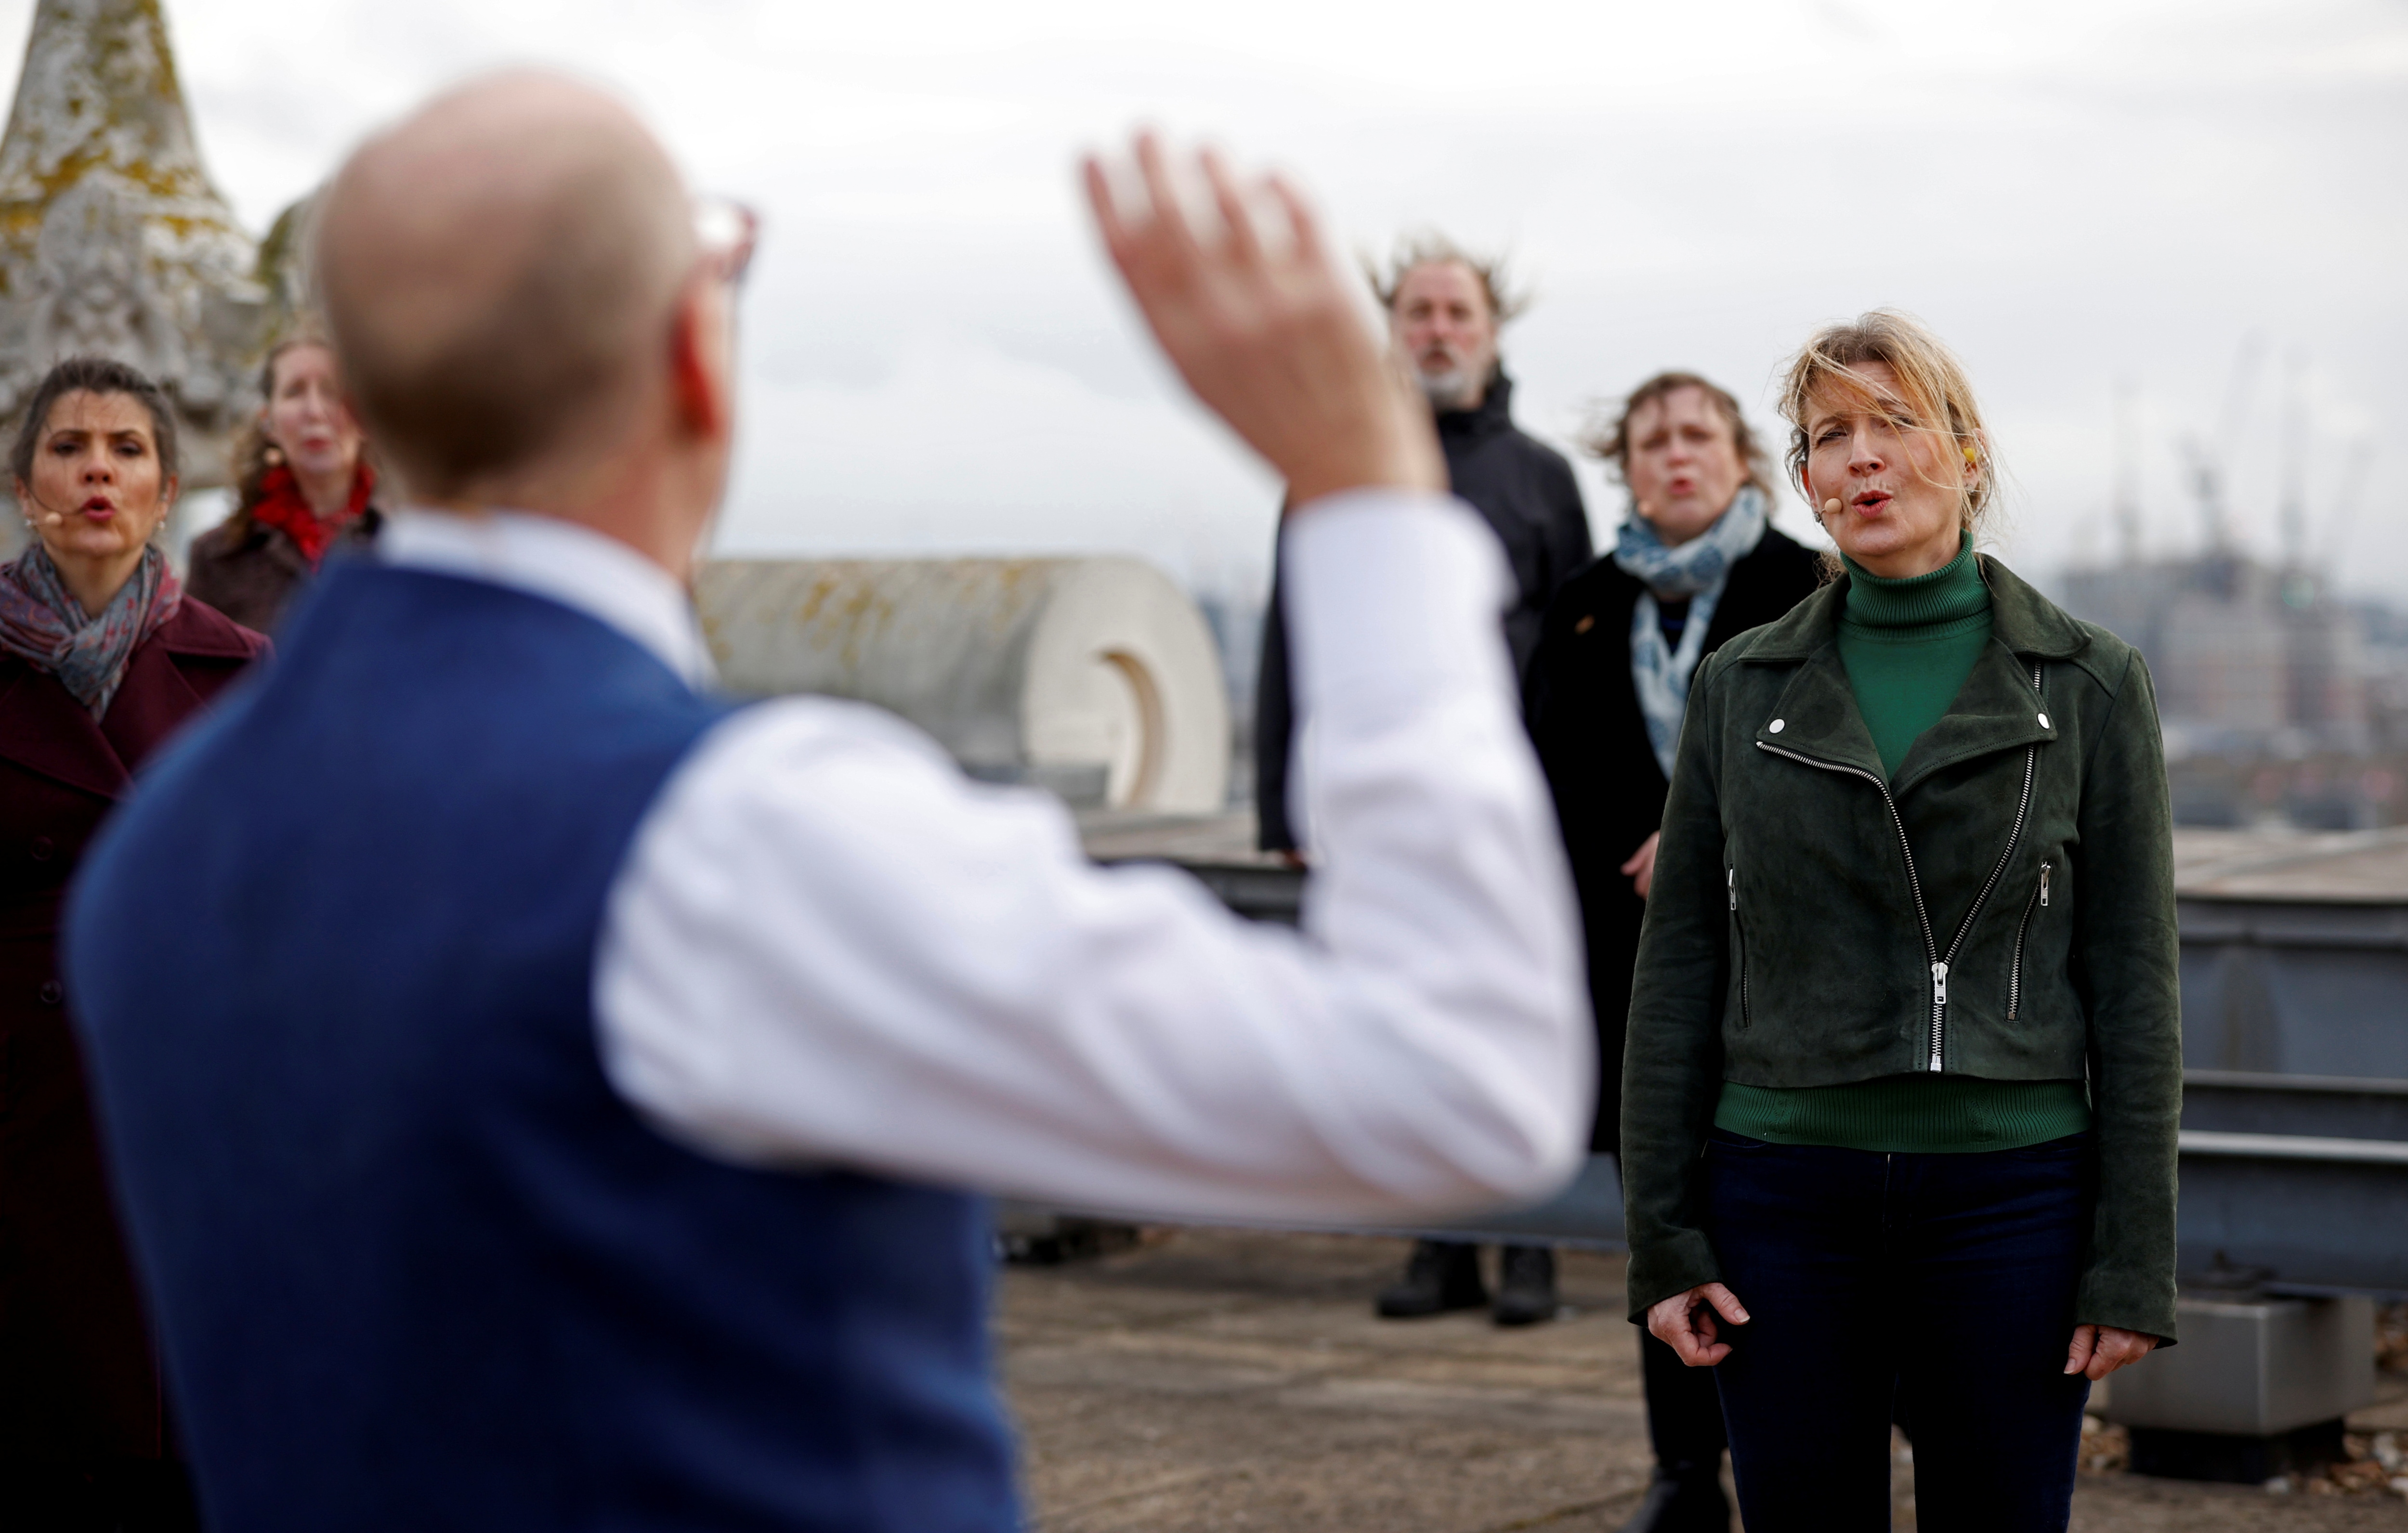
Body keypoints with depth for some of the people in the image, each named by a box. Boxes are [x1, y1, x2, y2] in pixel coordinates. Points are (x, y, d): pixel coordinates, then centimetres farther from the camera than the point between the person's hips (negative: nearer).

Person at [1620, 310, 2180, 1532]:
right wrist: (1663, 1238, 0)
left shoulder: (2087, 686, 1)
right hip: (1784, 1196, 1)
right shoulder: (1743, 688, 5)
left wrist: (2133, 1260, -5)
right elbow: (1678, 970, 5)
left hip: (2008, 1195, -1)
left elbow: (2133, 978, -1)